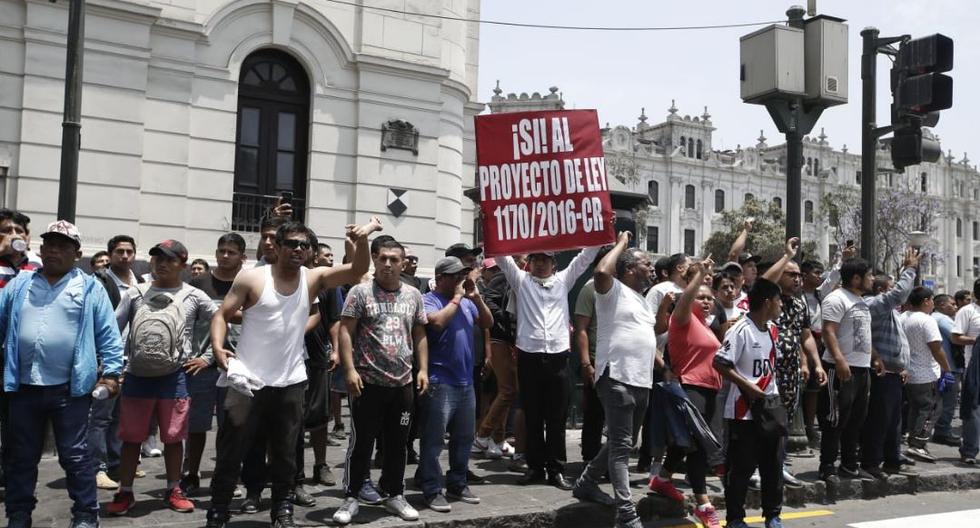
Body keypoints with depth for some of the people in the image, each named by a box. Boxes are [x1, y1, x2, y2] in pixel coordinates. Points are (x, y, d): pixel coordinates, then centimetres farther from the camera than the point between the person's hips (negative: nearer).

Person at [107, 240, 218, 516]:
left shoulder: (194, 296, 1)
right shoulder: (134, 294, 6)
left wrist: (207, 358, -1)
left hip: (174, 377, -1)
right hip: (137, 377, 1)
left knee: (173, 437, 9)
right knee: (131, 437, 8)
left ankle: (173, 491, 22)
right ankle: (125, 492, 20)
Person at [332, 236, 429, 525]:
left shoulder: (413, 295, 10)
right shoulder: (360, 292, -3)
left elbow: (419, 336, 14)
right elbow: (345, 332, -7)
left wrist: (423, 369, 5)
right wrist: (350, 370, -15)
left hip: (403, 383, 4)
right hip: (368, 382, -4)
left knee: (398, 443, 12)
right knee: (361, 442, 2)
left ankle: (394, 494, 26)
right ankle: (351, 498, 14)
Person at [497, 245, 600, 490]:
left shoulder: (563, 280, 14)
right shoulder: (520, 280, 10)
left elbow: (585, 256, 11)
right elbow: (502, 254, 3)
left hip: (558, 357, 1)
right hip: (529, 357, 0)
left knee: (557, 417, 4)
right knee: (532, 417, 7)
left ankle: (556, 469, 11)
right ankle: (536, 467, 17)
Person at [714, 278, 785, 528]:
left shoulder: (772, 329, 9)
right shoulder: (741, 330, -16)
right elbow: (719, 363, -20)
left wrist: (775, 393, 12)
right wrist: (749, 388, -19)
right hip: (744, 411, -7)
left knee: (774, 464, 13)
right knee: (741, 467, 2)